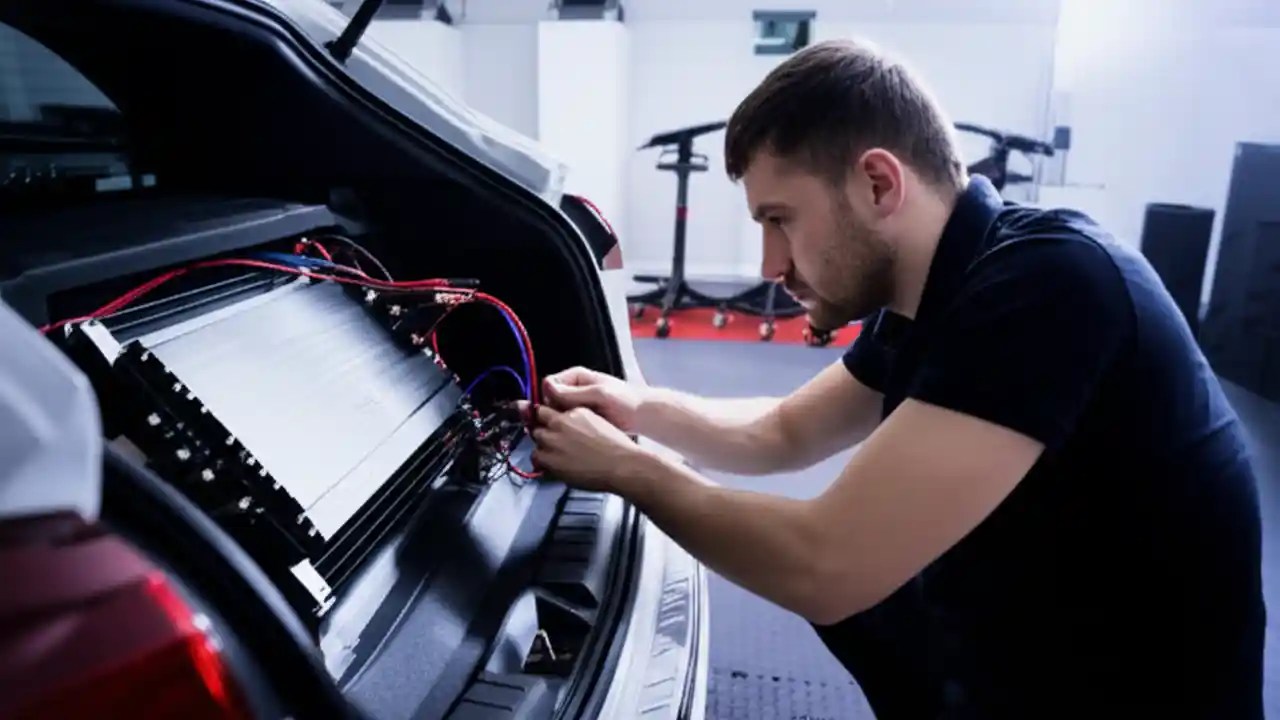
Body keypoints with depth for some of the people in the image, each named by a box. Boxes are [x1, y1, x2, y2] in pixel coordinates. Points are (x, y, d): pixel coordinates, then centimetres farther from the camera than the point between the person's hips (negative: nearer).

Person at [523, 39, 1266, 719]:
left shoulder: (1047, 284, -29)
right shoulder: (925, 298, -2)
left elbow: (825, 566, -31)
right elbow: (786, 433, 11)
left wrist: (629, 468, -18)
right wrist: (642, 407, -4)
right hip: (996, 645, 7)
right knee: (794, 555, 14)